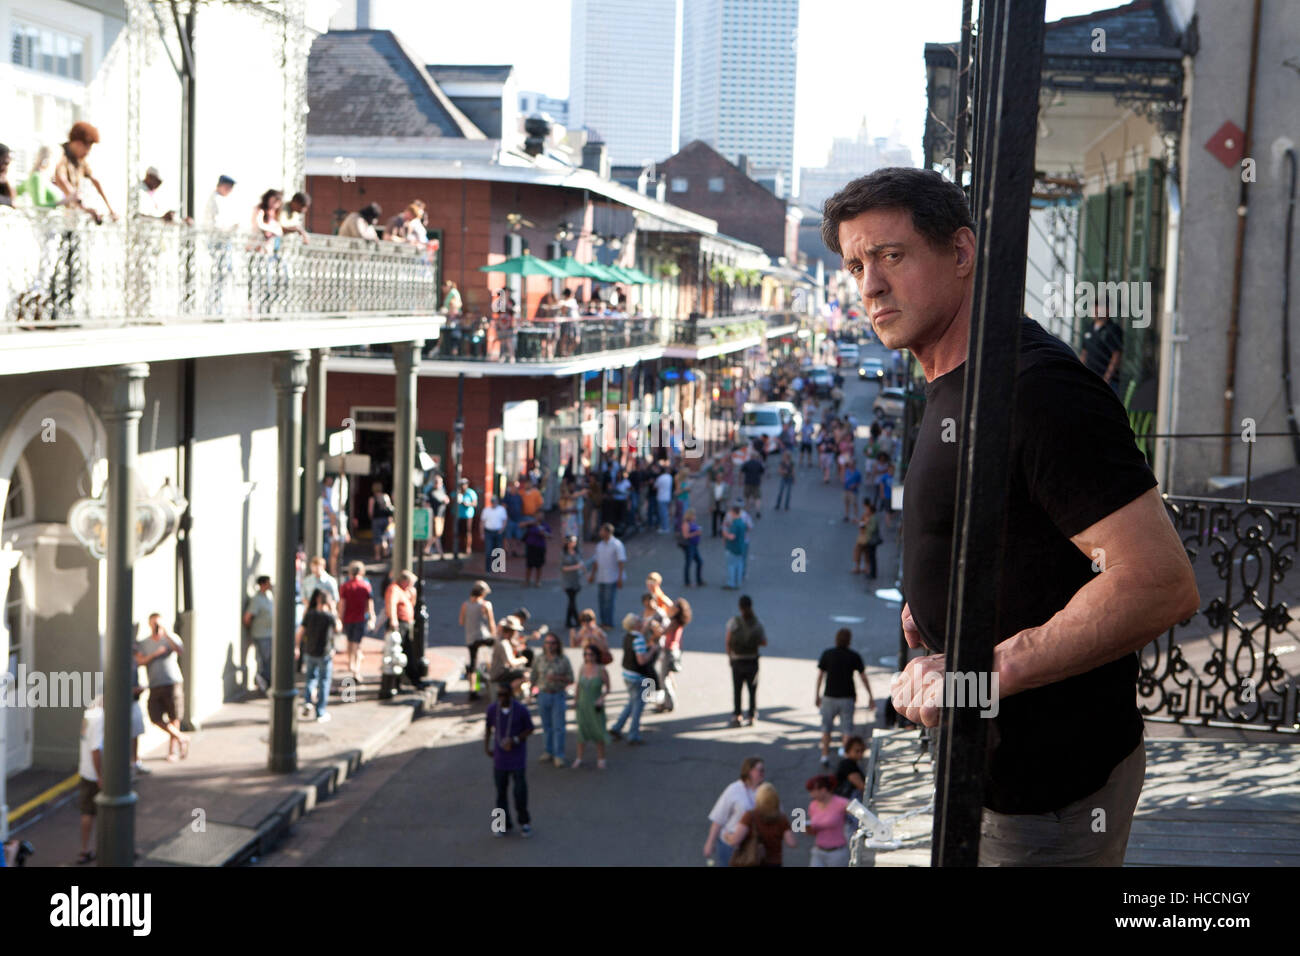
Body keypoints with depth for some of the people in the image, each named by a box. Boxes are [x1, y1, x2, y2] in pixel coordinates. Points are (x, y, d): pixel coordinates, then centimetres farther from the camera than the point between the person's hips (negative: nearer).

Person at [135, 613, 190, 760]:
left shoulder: (171, 638, 7)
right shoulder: (143, 644, 12)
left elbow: (179, 649, -15)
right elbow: (139, 661, -2)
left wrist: (166, 634, -22)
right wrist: (154, 655, -16)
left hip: (172, 683, -2)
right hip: (155, 686, 2)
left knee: (174, 717, -1)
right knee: (156, 718, -6)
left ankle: (172, 750, 14)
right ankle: (181, 738, 13)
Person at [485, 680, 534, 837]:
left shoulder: (521, 710, -15)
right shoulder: (492, 708, -7)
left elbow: (530, 728, -3)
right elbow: (488, 727, 9)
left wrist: (515, 740, -17)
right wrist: (486, 746, 3)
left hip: (517, 755, -3)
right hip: (499, 756, 3)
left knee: (520, 790, -3)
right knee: (500, 790, 8)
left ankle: (524, 822, 18)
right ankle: (504, 824, 23)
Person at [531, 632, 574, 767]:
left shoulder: (563, 660, -5)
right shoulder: (539, 659, 1)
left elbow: (570, 679, -4)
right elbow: (534, 677, 9)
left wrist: (557, 677, -19)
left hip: (558, 696, -3)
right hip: (543, 694, 3)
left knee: (558, 727, -5)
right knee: (547, 726, 11)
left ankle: (559, 756, -1)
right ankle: (550, 752, 23)